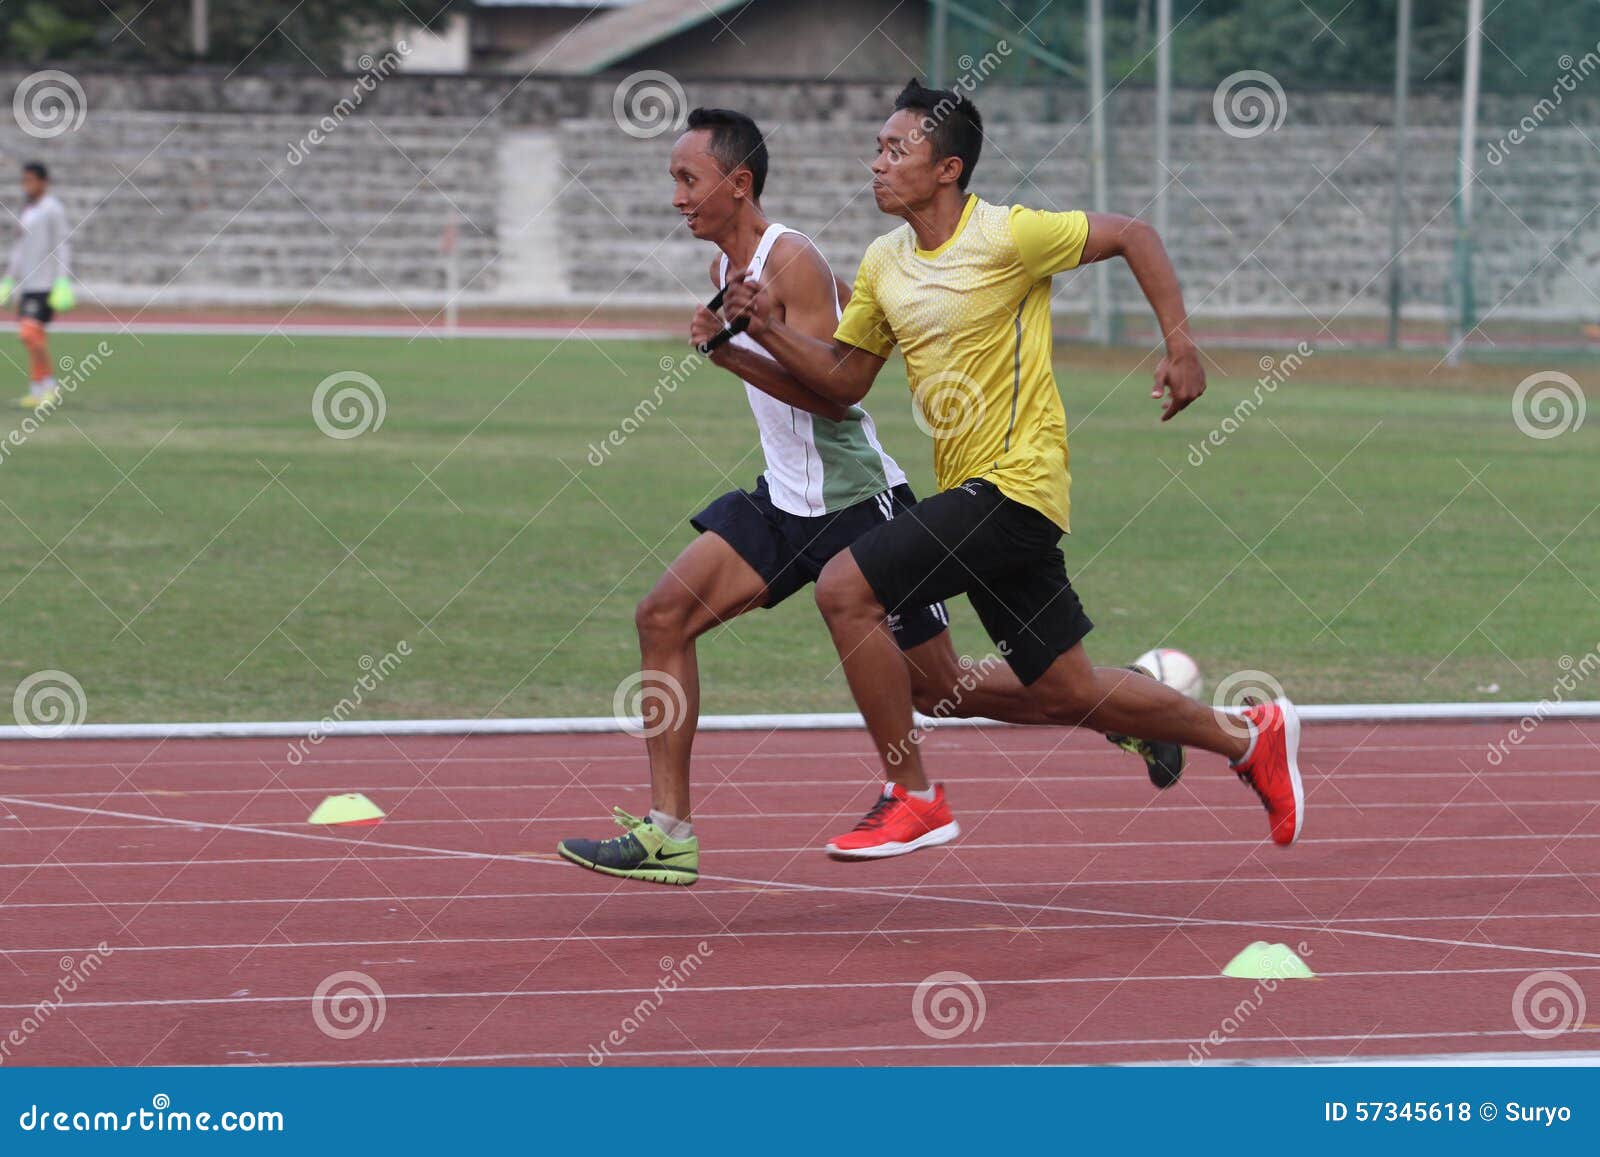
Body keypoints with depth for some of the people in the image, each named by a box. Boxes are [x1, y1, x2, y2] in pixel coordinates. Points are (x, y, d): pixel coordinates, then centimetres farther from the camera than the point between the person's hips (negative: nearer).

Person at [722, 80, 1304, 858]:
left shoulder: (1005, 236, -13)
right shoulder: (884, 263, 10)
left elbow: (1132, 235, -5)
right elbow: (843, 379, 13)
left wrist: (1180, 347, -8)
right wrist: (771, 331, -3)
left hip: (1015, 485, -8)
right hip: (969, 489, 8)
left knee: (844, 588, -18)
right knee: (1068, 693, 11)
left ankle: (910, 796, -7)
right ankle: (1248, 737, 29)